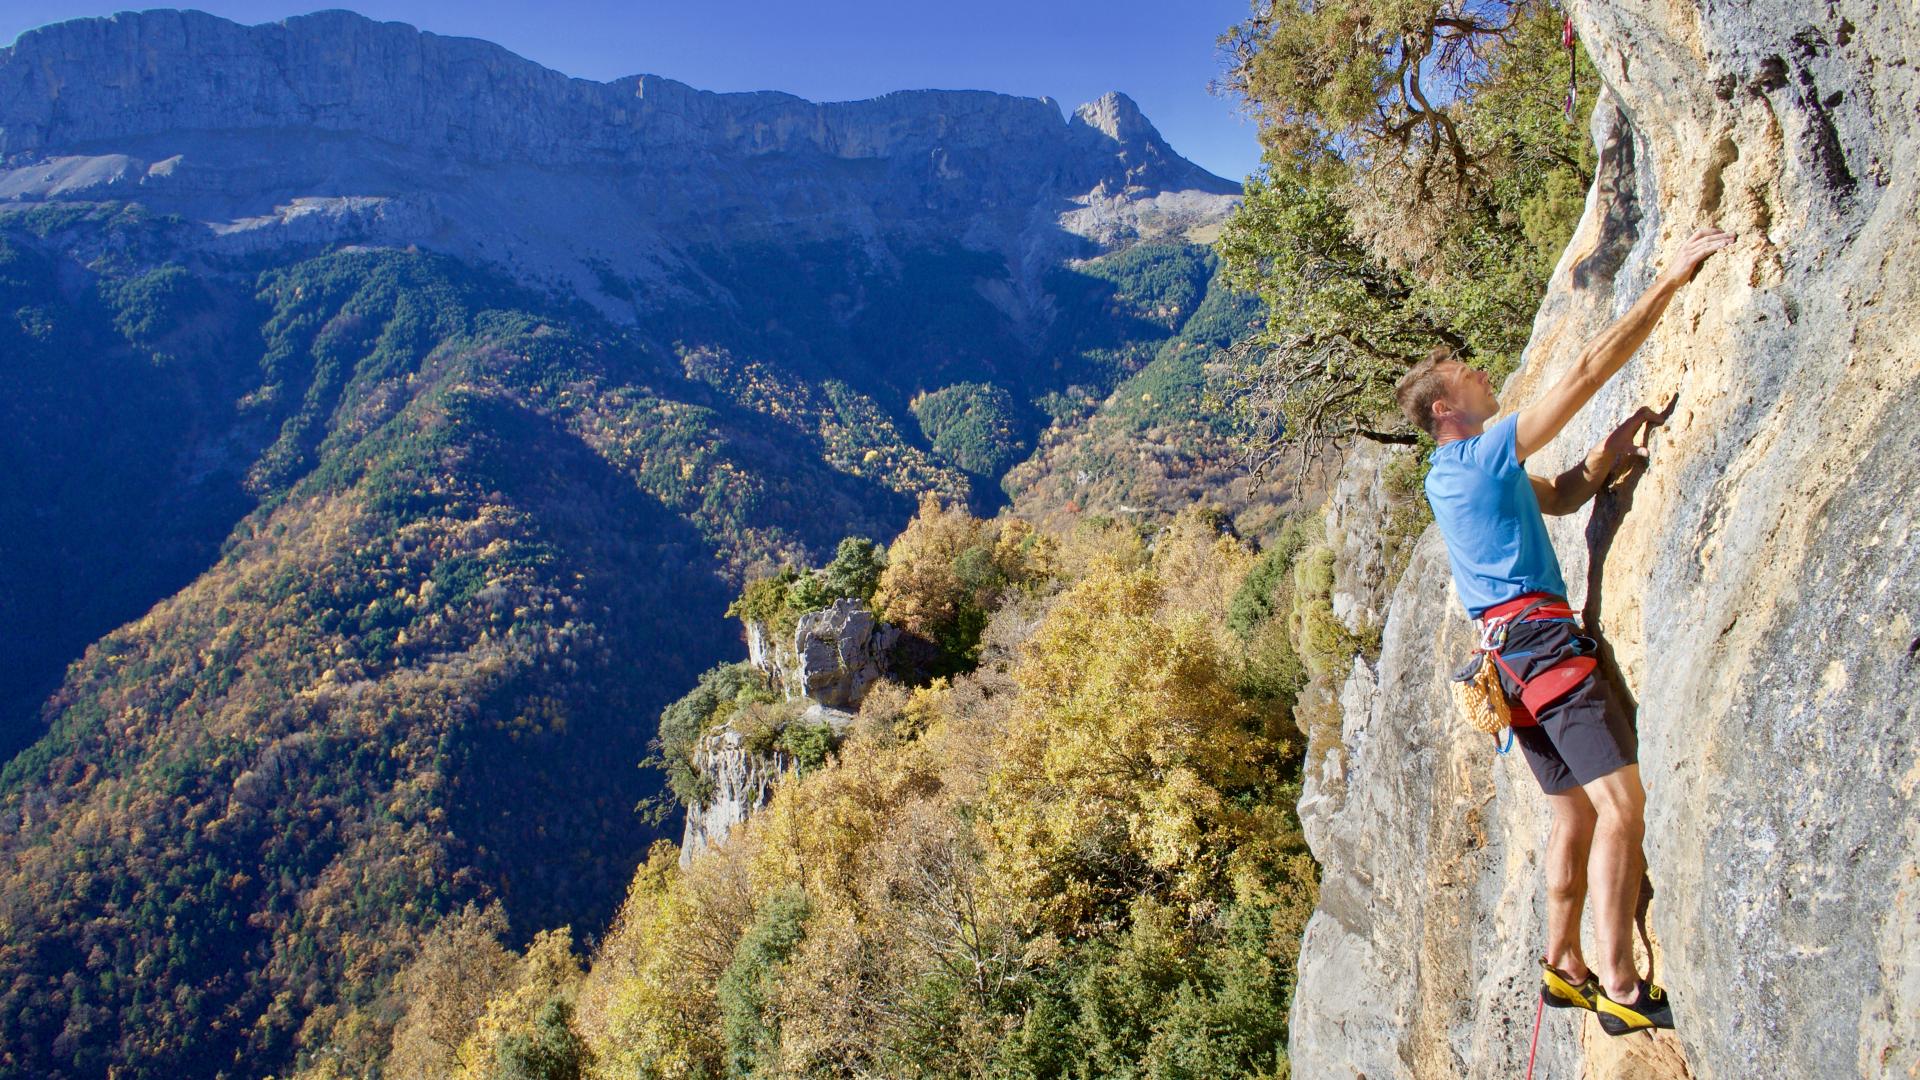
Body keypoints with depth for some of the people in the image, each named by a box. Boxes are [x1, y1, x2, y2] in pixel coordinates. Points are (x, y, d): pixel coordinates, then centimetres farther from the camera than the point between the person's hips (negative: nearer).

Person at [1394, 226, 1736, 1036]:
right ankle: (1619, 986, -12)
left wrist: (1609, 453, 7)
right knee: (1622, 802, -12)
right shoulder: (1490, 448, -7)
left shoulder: (1444, 476, 19)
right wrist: (1670, 279, -6)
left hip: (1509, 652, 10)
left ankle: (1564, 967, 18)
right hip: (1539, 635, -10)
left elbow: (1560, 497, 25)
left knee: (1577, 810, 13)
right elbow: (1589, 368, -11)